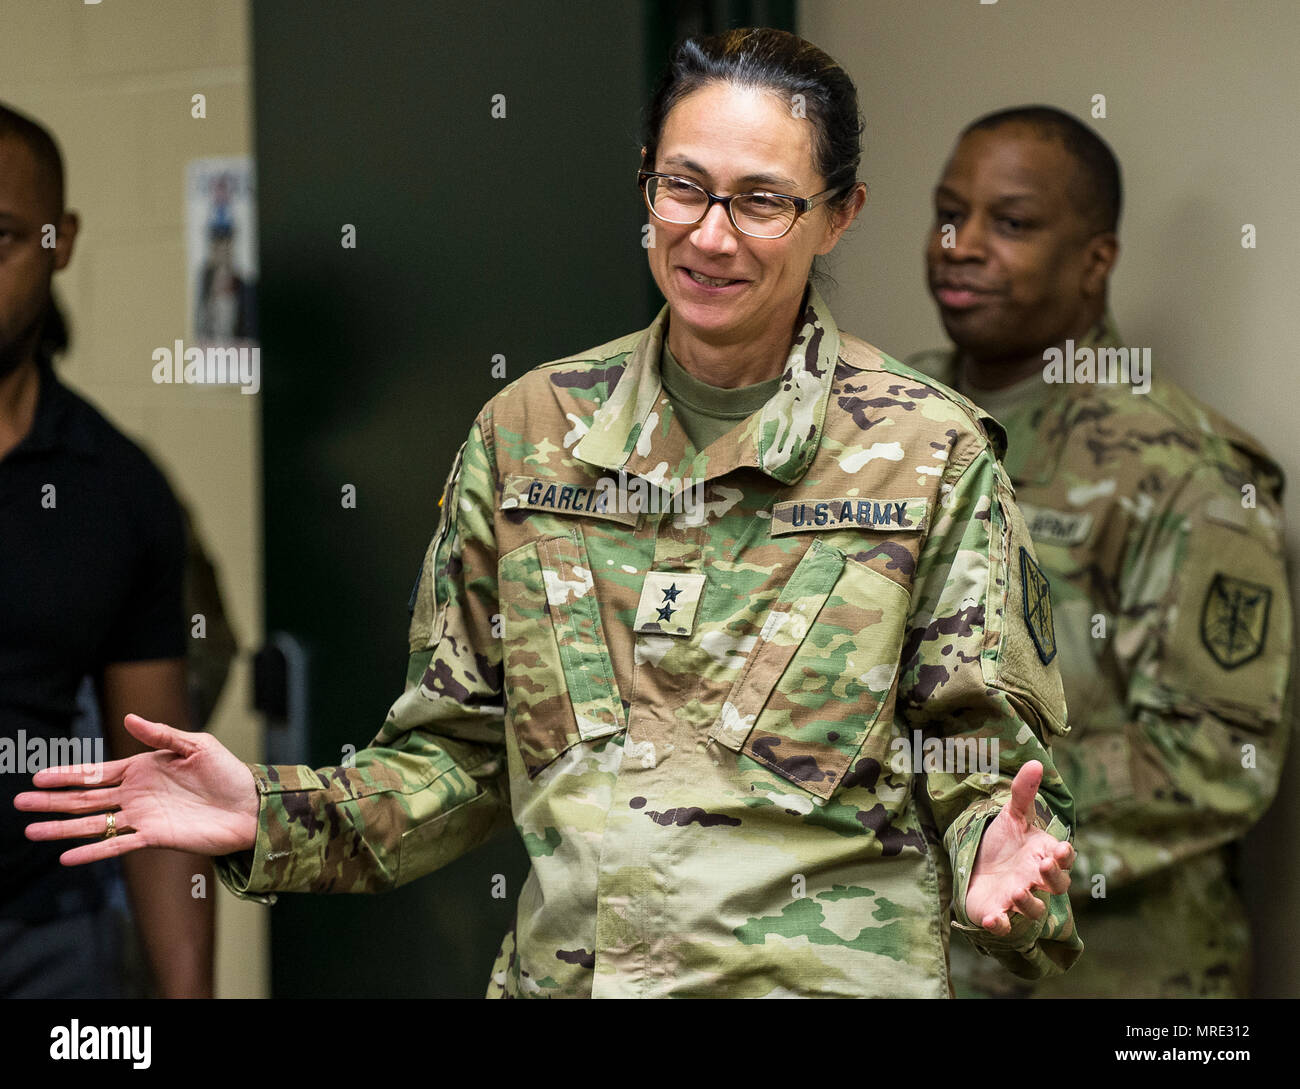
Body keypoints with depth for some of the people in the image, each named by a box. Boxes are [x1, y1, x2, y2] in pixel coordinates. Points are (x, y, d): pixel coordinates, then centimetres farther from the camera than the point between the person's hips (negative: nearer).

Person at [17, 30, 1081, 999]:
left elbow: (986, 764, 0)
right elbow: (466, 753, 11)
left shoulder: (933, 456, -1)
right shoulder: (526, 430, 7)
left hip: (833, 975, -2)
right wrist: (271, 815, -3)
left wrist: (1003, 866, -22)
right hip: (562, 968, 2)